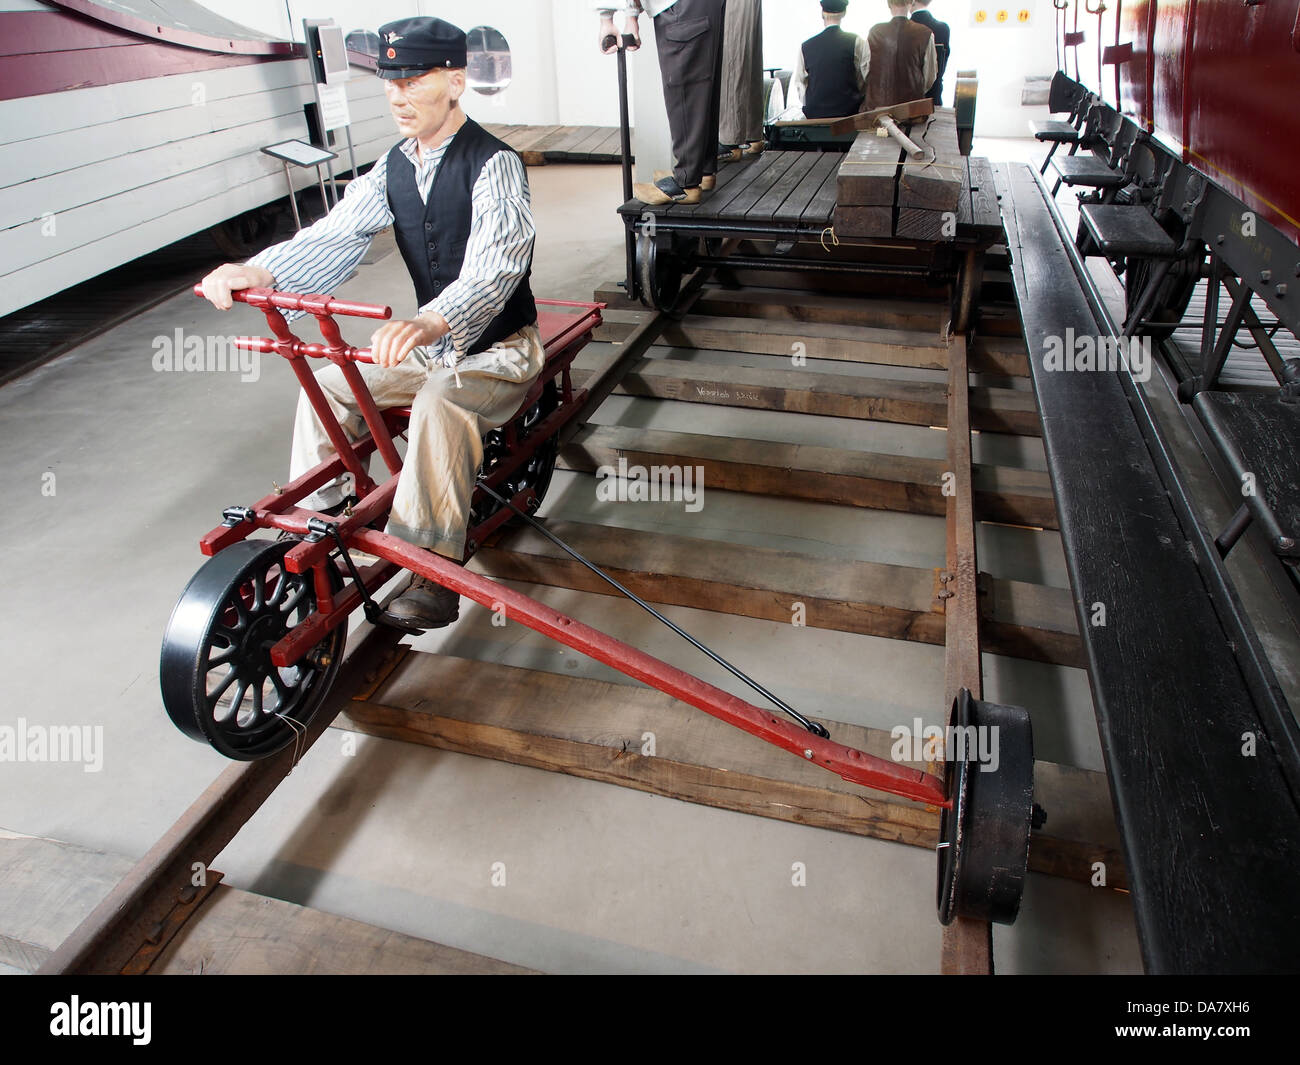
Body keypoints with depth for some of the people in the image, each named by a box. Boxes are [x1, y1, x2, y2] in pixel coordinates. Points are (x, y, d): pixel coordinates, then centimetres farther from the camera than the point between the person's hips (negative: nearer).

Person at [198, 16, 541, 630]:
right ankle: (313, 524, 11)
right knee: (327, 383, -2)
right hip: (430, 344, 8)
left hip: (498, 349, -7)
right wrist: (257, 272, -24)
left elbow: (494, 267, -34)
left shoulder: (494, 165, -17)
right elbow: (335, 236, -5)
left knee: (440, 404, -36)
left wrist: (428, 324, -53)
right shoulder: (393, 167, 5)